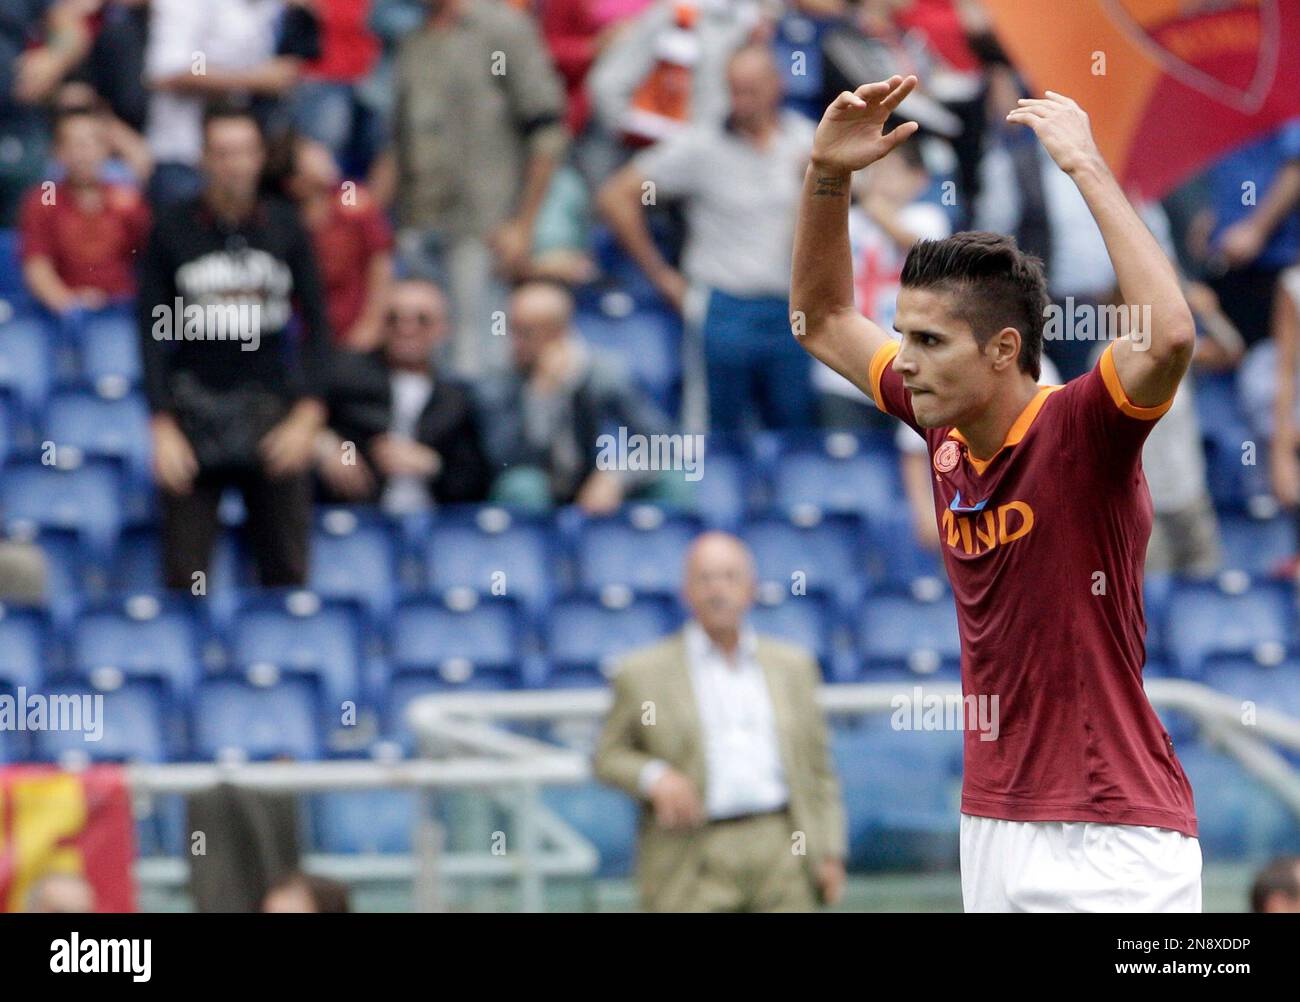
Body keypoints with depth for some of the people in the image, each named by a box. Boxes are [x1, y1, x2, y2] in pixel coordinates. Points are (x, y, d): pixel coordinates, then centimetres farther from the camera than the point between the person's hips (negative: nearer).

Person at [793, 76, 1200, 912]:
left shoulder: (1079, 430, -12)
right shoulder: (947, 431, 7)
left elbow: (1170, 335, -33)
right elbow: (824, 320, 21)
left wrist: (1086, 166, -26)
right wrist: (828, 174, 7)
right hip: (991, 831, 7)